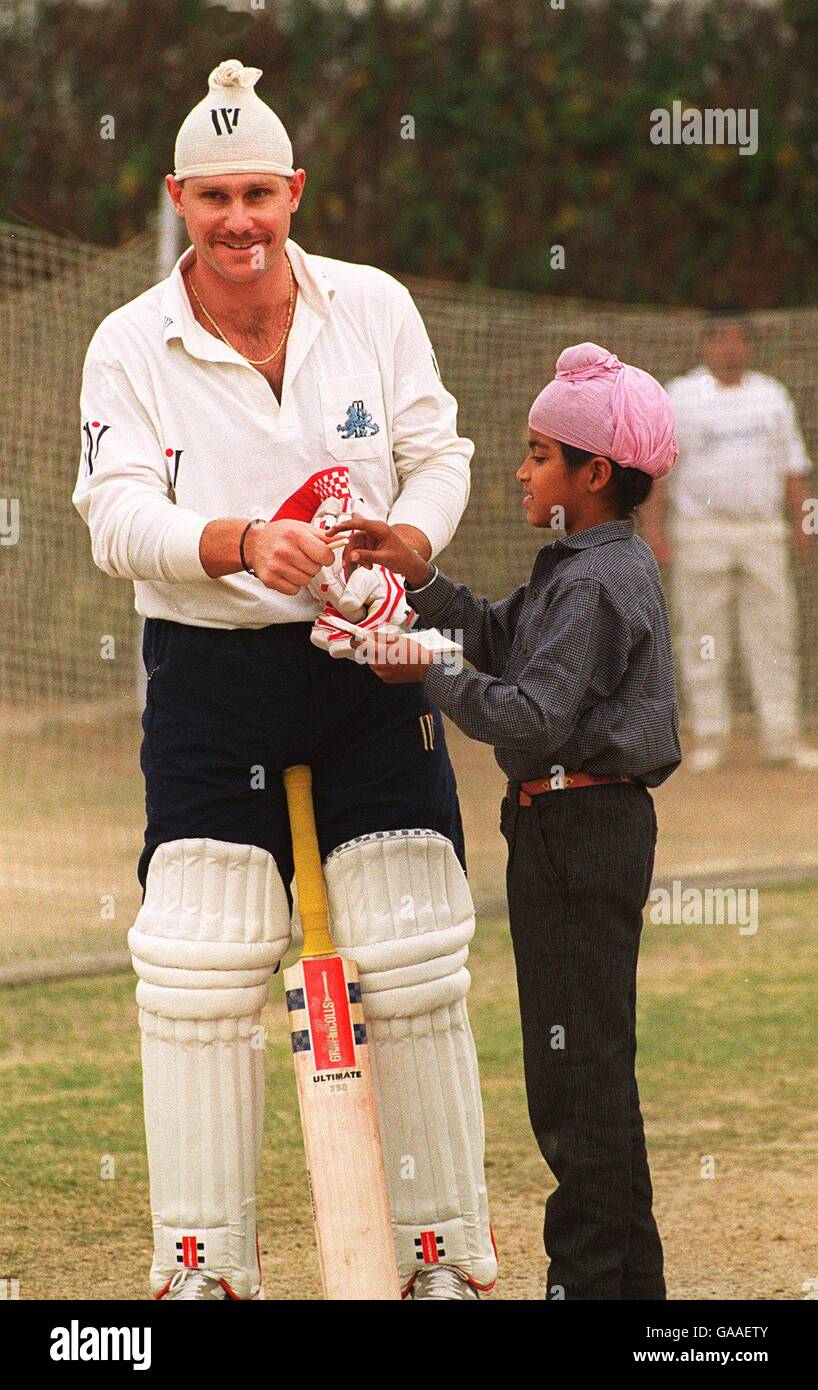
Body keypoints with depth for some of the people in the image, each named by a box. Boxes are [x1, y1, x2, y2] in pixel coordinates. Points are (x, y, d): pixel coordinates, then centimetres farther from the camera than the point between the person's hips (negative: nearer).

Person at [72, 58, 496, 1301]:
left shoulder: (375, 307, 1)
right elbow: (118, 516, -13)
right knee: (196, 976, -5)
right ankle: (200, 1265, 5)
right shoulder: (132, 345, -4)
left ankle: (446, 1253, 12)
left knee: (415, 968, 1)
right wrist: (243, 545, -32)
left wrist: (393, 561, -17)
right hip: (211, 679, -1)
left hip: (369, 666, 1)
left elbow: (440, 458, 3)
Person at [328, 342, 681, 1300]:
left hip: (577, 829, -11)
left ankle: (594, 1275, -3)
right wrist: (417, 577, 4)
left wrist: (429, 678, -15)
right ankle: (630, 1274, 21)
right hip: (588, 826, 11)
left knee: (578, 1074, -7)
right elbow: (500, 635, 15)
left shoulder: (595, 584, -17)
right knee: (589, 1072, 15)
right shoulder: (601, 566, 14)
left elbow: (532, 717, -24)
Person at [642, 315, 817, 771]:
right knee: (703, 637, -2)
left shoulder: (772, 395, 14)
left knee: (774, 632, 0)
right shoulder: (680, 396, 3)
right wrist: (653, 523, -9)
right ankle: (710, 738, 4)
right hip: (702, 529, -3)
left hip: (764, 530, 3)